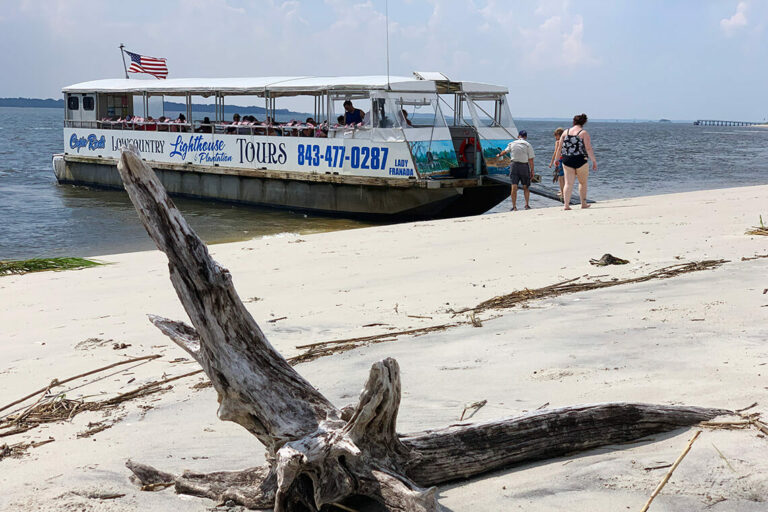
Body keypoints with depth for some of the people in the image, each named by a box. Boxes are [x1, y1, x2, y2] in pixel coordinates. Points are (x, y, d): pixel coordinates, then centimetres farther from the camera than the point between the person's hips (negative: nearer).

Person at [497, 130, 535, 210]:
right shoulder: (528, 145, -1)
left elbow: (505, 151, 27)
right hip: (524, 166, -1)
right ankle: (527, 205, 8)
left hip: (514, 165, 1)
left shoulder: (512, 144, 8)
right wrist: (532, 171, -1)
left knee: (514, 187, -2)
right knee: (525, 187, 11)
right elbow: (531, 160, -5)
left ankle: (514, 207, -4)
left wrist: (499, 155, 48)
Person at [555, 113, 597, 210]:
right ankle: (583, 203, 23)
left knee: (568, 183, 2)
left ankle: (566, 204, -9)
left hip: (567, 161, 3)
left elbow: (559, 148, 8)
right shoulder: (583, 133, -5)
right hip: (580, 160, -3)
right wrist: (594, 161, -5)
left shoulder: (566, 132, 7)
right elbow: (589, 149, -10)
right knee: (583, 182, 14)